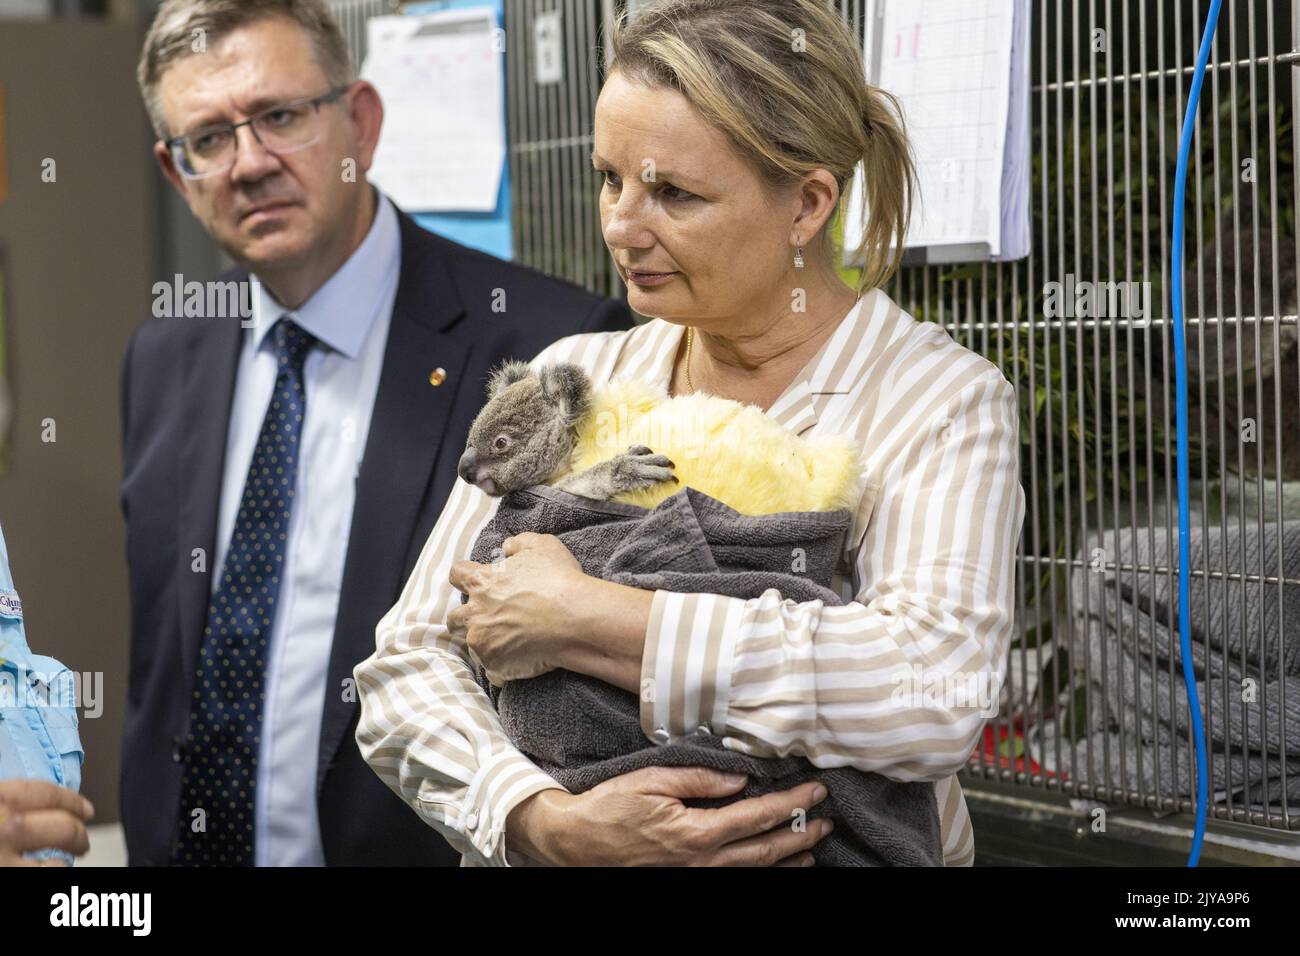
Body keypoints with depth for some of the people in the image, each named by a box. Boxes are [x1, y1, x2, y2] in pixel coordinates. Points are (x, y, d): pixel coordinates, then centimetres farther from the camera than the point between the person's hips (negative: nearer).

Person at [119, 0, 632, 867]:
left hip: (416, 842, -5)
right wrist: (150, 839, 6)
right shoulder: (162, 361, 4)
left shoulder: (546, 351, -16)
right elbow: (154, 661, 11)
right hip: (185, 843, 5)